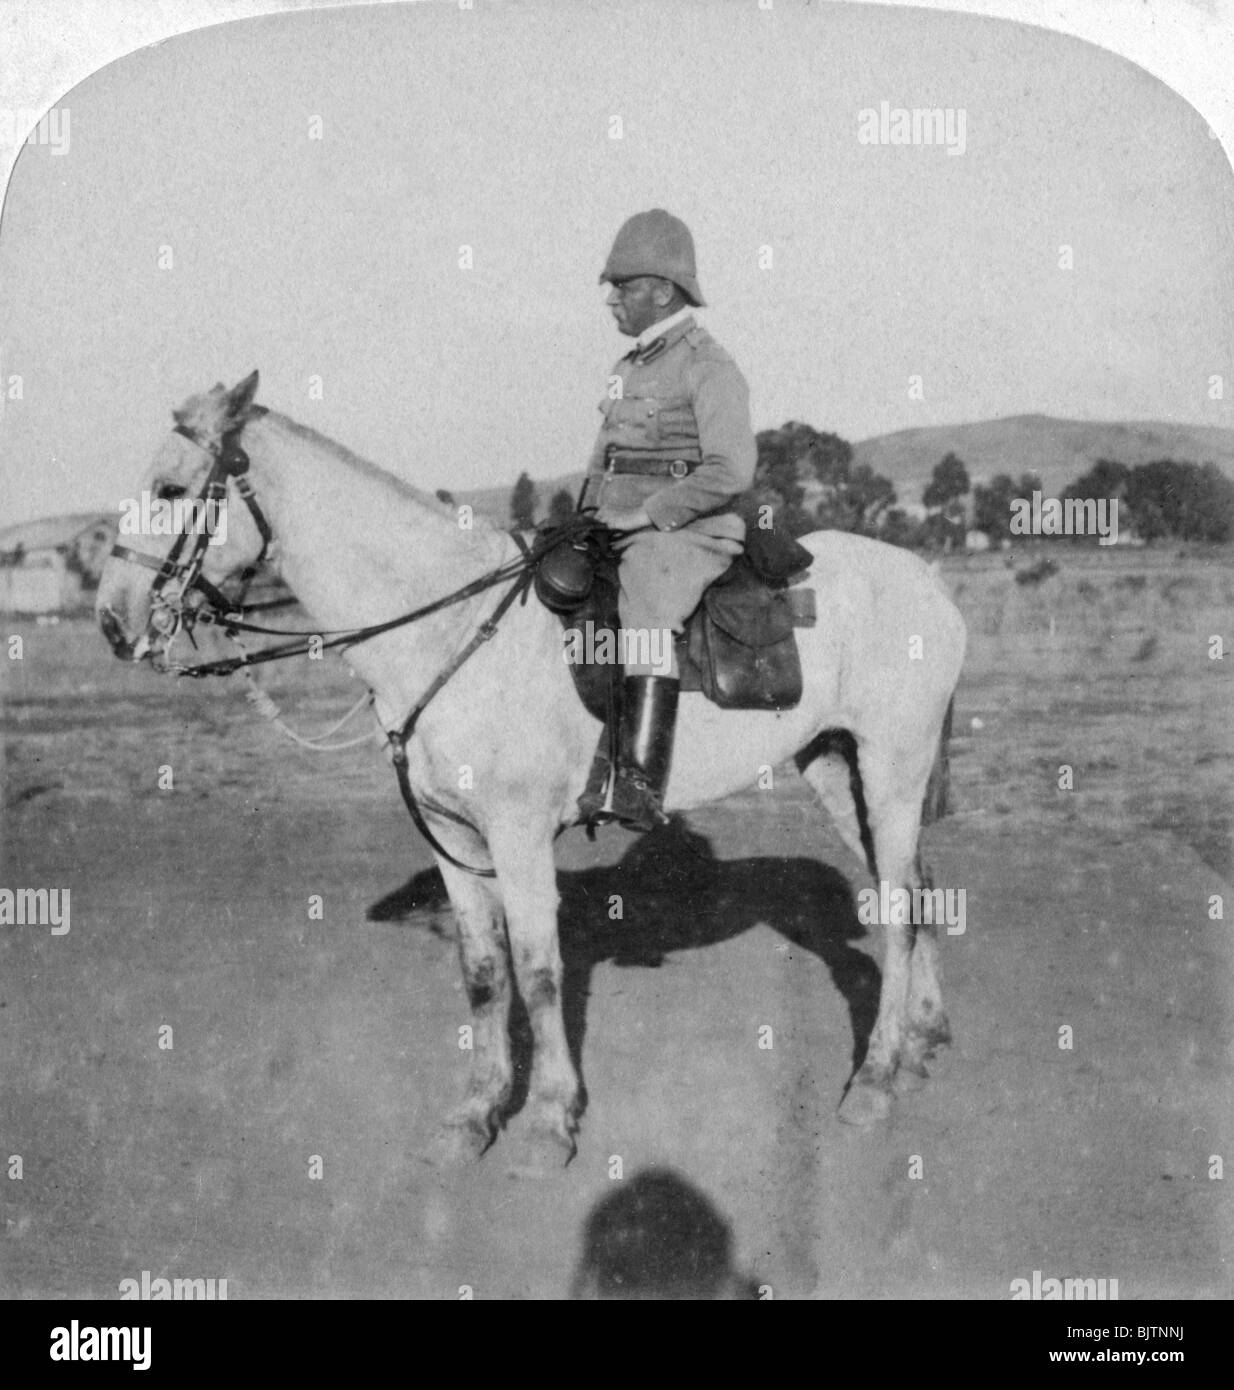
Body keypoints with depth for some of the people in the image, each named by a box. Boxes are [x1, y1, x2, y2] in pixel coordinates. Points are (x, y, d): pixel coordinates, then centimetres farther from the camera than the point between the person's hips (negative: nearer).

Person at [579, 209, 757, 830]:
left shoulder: (707, 367, -6)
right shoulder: (628, 368, 20)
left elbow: (730, 470, -16)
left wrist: (649, 513, -17)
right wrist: (590, 514, 10)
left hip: (685, 532, -9)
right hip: (620, 532, 9)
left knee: (644, 615, -34)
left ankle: (641, 787, -42)